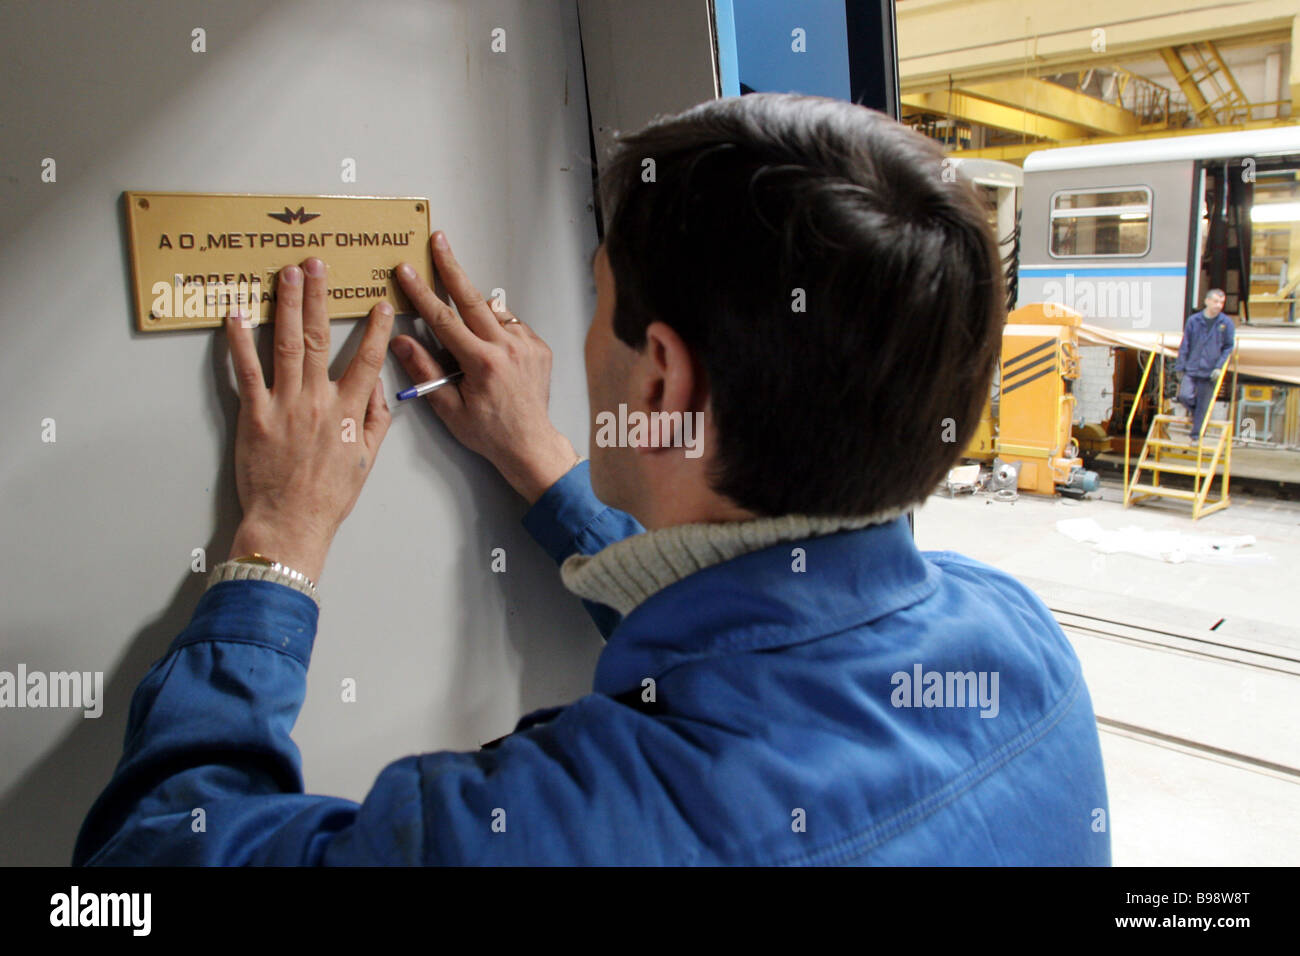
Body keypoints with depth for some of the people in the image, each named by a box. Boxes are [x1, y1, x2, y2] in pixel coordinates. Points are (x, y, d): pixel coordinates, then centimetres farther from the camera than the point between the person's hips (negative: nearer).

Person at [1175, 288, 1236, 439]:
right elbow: (1184, 345, 6)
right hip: (1191, 369, 1)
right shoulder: (1193, 320, 1)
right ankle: (1193, 410, 19)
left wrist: (1219, 366, -9)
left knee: (1203, 407, 2)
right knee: (1184, 395, -16)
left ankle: (1196, 437, 13)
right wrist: (1180, 367, 3)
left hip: (1210, 372, 0)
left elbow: (1228, 347, 3)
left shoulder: (1226, 323, 0)